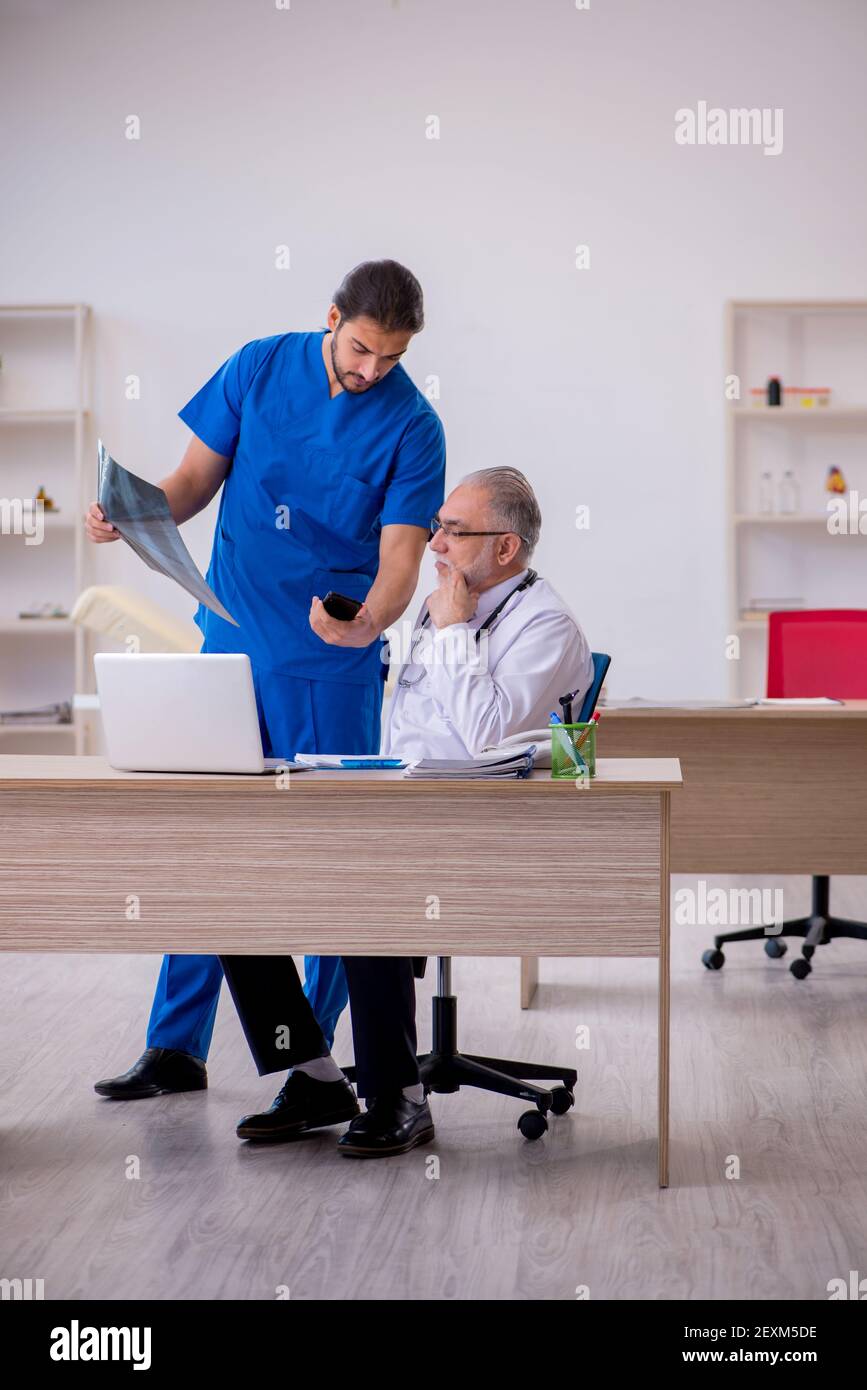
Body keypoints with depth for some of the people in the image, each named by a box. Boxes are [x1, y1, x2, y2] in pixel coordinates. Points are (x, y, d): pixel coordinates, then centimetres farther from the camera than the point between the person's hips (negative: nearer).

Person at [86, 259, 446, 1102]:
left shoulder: (412, 427, -8)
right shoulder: (259, 369, 0)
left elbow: (400, 559, -13)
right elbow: (197, 478, 6)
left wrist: (368, 622, -33)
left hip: (333, 665, -3)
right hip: (232, 643, 3)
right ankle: (175, 1049, 14)